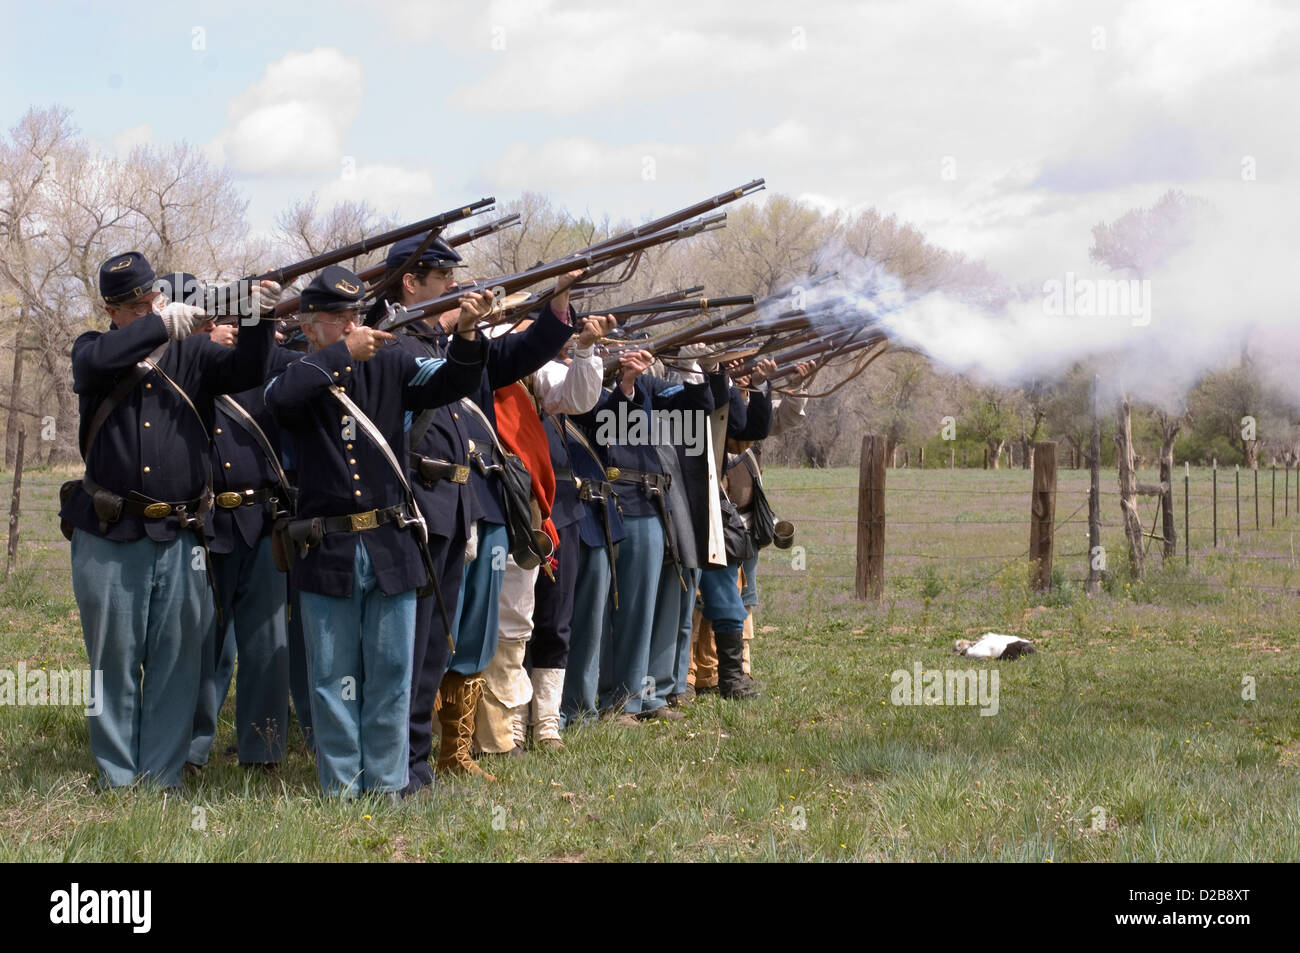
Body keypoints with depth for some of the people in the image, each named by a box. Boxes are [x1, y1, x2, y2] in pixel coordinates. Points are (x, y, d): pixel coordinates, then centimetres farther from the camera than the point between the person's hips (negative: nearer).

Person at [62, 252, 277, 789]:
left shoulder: (190, 353, 7)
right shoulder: (93, 351, 5)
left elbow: (245, 373, -8)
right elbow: (98, 362, -19)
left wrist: (256, 322, -26)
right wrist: (163, 325, -23)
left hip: (179, 541, 1)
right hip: (108, 539, -1)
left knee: (177, 663, 4)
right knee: (115, 663, 7)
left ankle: (164, 777, 13)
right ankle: (117, 779, 16)